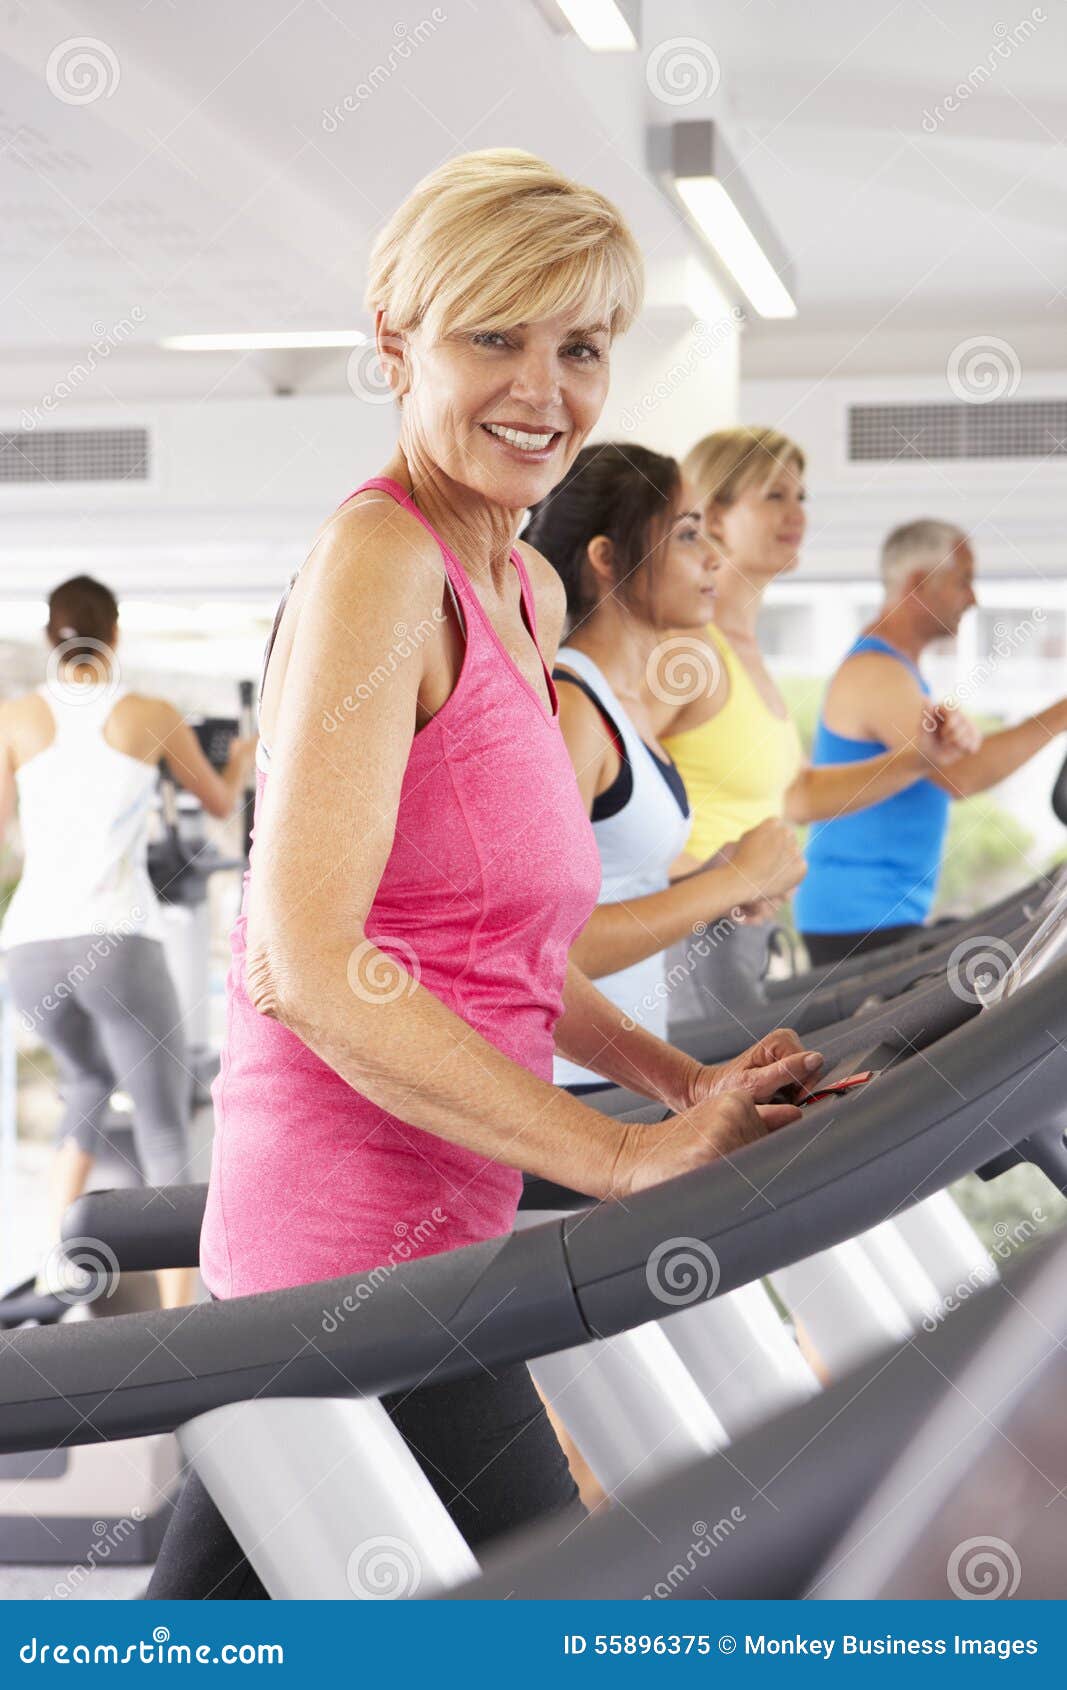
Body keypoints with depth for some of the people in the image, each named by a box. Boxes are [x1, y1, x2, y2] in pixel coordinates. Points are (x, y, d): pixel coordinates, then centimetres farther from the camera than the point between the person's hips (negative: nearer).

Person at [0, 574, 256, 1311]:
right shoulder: (155, 715, 6)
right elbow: (222, 803, 23)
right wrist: (243, 759, 45)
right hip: (119, 946, -3)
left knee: (90, 1079, 33)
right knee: (166, 1133, 5)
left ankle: (60, 1254, 27)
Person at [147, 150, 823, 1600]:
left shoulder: (530, 596, 13)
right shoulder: (377, 564, -15)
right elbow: (306, 963, -23)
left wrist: (683, 1081, 9)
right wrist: (632, 1155, -21)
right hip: (361, 1242, -9)